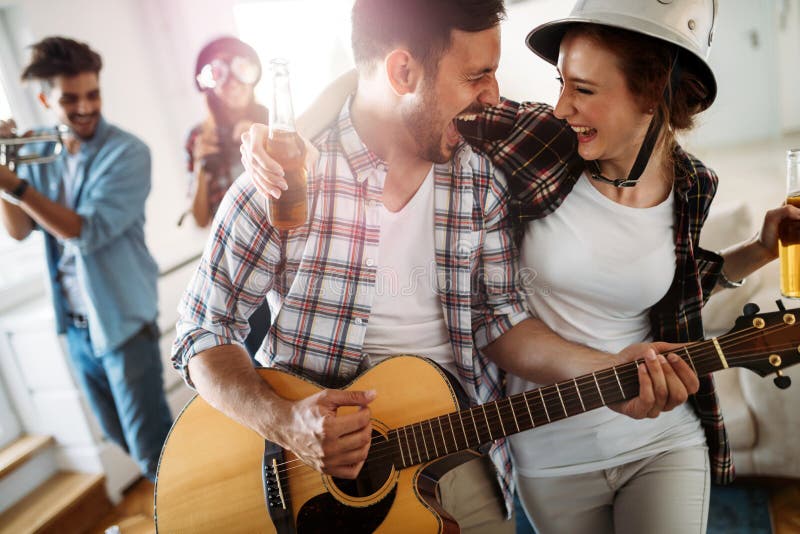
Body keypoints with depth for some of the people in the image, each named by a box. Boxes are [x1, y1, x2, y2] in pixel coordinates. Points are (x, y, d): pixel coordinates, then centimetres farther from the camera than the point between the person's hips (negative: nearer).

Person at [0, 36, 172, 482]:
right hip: (75, 323, 6)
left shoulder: (127, 153, -14)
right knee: (120, 433, 21)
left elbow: (89, 231, -22)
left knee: (151, 447, -1)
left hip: (122, 319, -6)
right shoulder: (40, 154, 4)